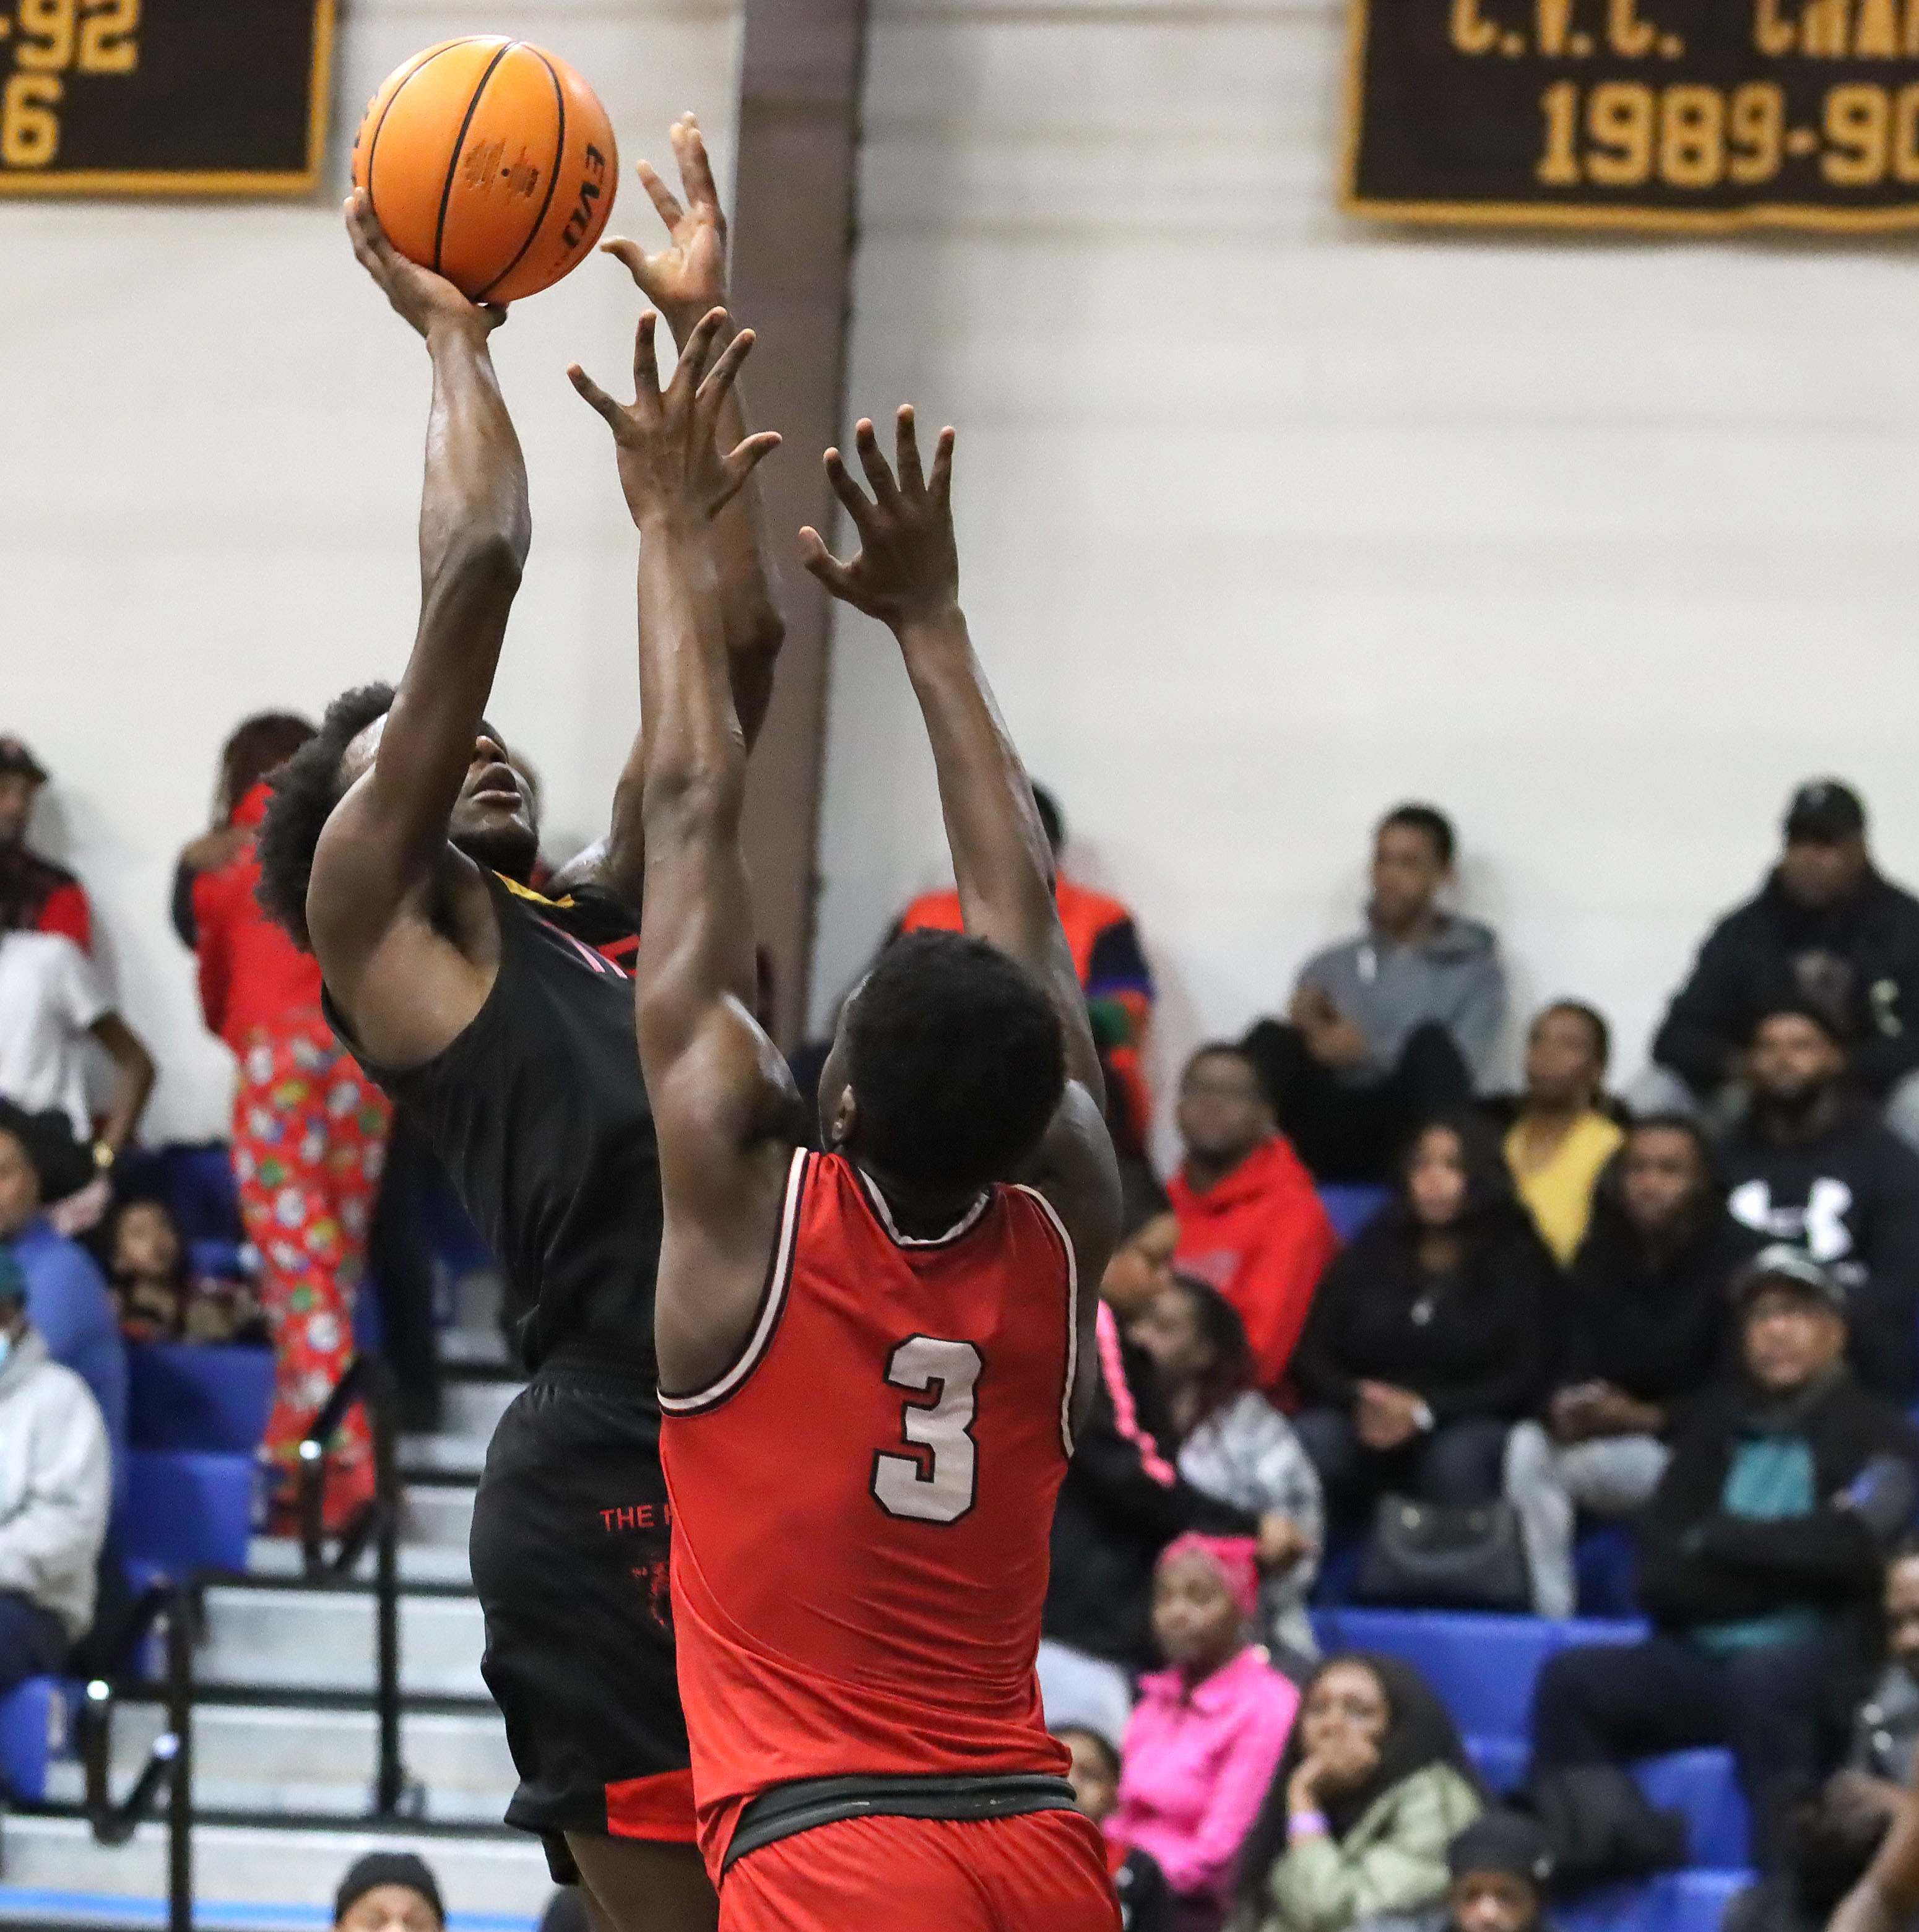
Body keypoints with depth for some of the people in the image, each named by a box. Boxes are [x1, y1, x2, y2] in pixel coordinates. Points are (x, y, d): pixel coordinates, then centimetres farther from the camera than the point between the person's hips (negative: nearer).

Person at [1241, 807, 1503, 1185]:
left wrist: (1370, 1051, -13)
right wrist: (1308, 1030, -11)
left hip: (1411, 1140, -2)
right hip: (1330, 1139, 2)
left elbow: (1463, 1074, -3)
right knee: (1271, 1041, -23)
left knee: (1432, 1042, -31)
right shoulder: (1329, 967, 21)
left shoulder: (1475, 968, 11)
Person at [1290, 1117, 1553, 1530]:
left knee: (1461, 1454, -37)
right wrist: (1360, 1401, -12)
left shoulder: (1518, 1263, 8)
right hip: (1364, 1435, 2)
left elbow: (1525, 1380, -1)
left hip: (1465, 1424, -2)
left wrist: (1425, 1411, -15)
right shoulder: (1371, 1253, 16)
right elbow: (1313, 1359, 11)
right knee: (1310, 1440, -31)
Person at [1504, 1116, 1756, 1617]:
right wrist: (1565, 1409, -28)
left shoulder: (1736, 1257, -13)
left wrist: (1648, 1418, -30)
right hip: (1620, 1447, 5)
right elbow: (1574, 1368, -4)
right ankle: (1549, 1616, -25)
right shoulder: (1599, 1257, 3)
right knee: (1528, 1447, -23)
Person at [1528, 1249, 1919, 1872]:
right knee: (1572, 1679, -21)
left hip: (1819, 1671, -4)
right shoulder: (1719, 1424, 17)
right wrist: (1792, 1565, -5)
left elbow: (1850, 1546, -15)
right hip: (1700, 1662, 4)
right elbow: (1660, 1579, 6)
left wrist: (1719, 1540, -2)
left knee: (1761, 1680, -37)